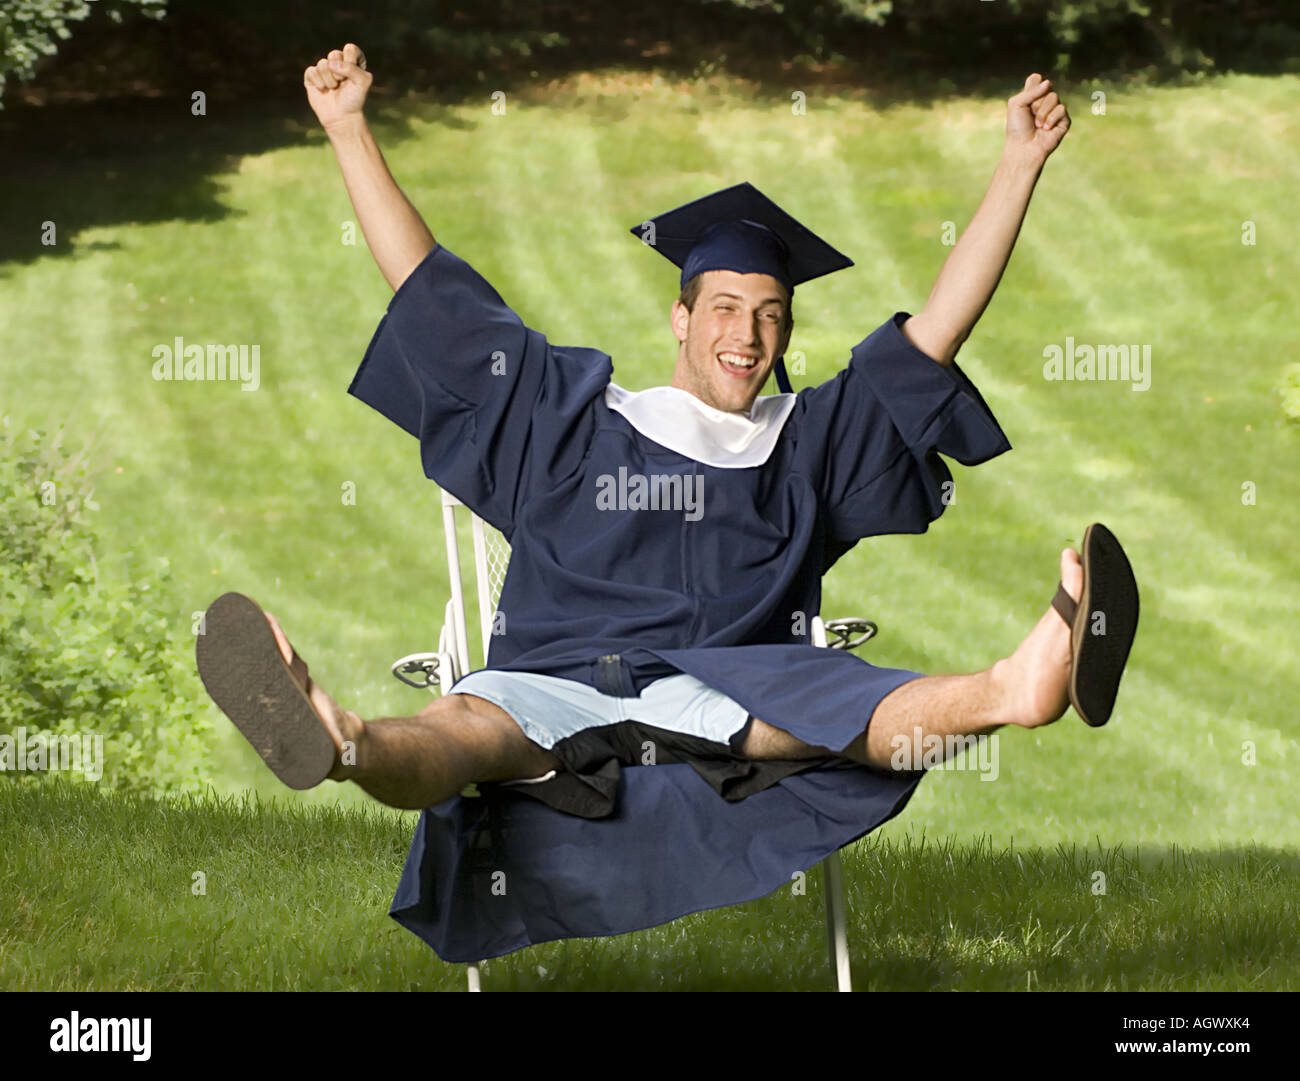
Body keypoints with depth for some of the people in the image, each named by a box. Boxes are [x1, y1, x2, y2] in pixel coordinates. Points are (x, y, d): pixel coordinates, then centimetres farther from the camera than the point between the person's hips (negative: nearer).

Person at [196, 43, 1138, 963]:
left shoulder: (812, 441, 28)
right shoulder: (569, 419, 26)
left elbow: (940, 326, 24)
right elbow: (427, 288, 26)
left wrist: (1020, 163, 19)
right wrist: (349, 132, 24)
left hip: (727, 695, 1)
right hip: (557, 682, 0)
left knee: (852, 710, -35)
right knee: (470, 726, -39)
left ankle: (1014, 691, -67)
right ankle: (344, 746, -74)